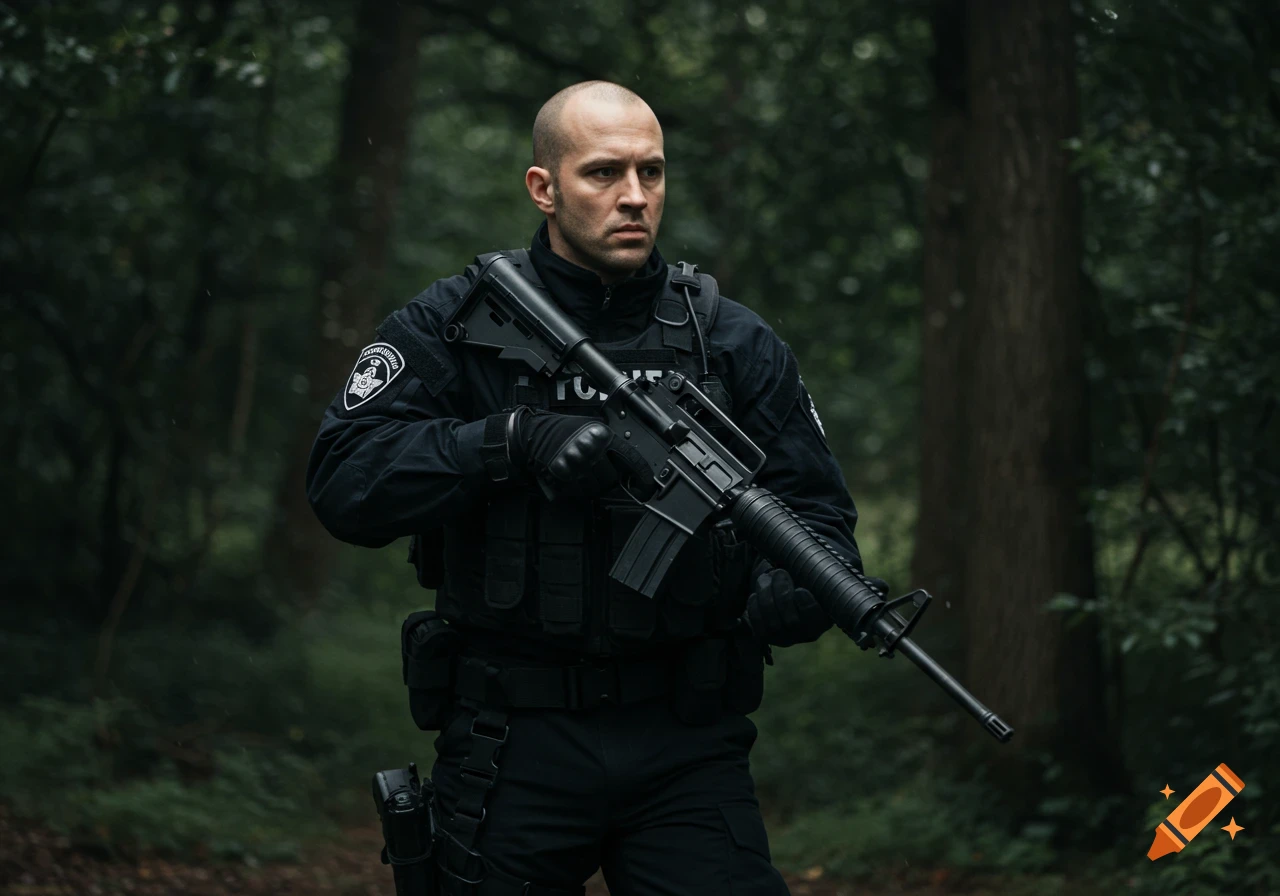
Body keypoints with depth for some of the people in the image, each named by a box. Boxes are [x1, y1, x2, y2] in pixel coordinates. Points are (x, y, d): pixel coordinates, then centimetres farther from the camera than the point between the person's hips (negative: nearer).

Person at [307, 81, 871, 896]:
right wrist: (515, 440, -22)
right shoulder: (456, 325, 1)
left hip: (688, 746, 1)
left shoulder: (732, 340, 7)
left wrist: (795, 586, -17)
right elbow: (342, 479, -10)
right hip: (516, 746, -1)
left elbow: (818, 508, 6)